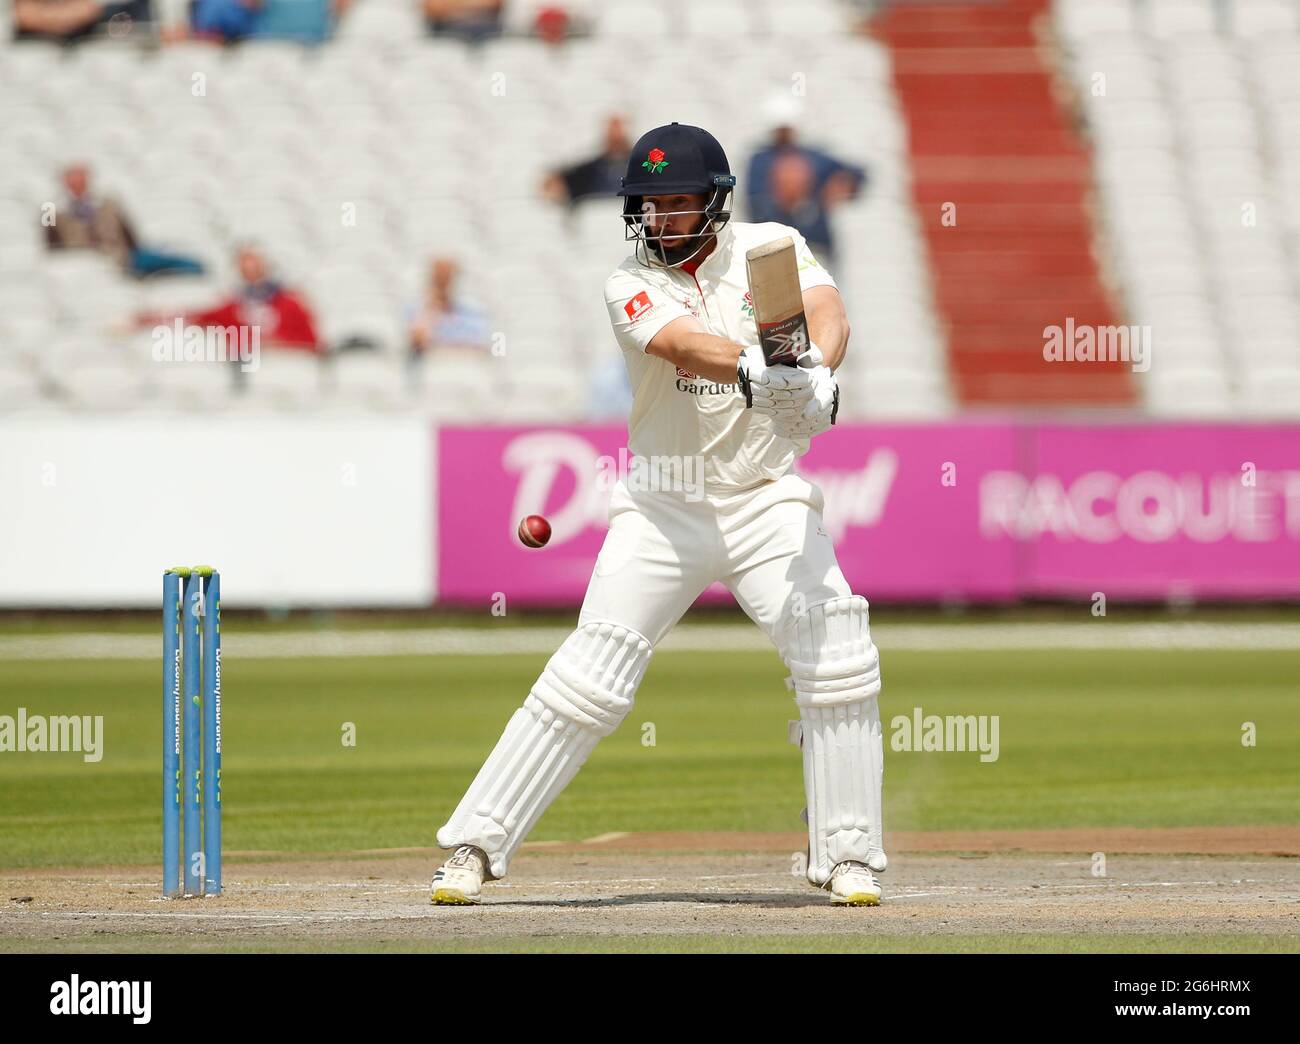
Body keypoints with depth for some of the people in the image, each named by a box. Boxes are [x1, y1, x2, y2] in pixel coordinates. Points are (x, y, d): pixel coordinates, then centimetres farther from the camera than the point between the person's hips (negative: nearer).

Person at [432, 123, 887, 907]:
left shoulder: (772, 248, -1)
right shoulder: (632, 286, -5)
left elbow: (828, 314, -19)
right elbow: (685, 346, -25)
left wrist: (816, 371, -42)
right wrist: (760, 367, -46)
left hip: (767, 499, 1)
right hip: (663, 507, -1)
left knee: (839, 659, -15)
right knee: (589, 676, -5)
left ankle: (848, 859, -3)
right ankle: (477, 844, 2)